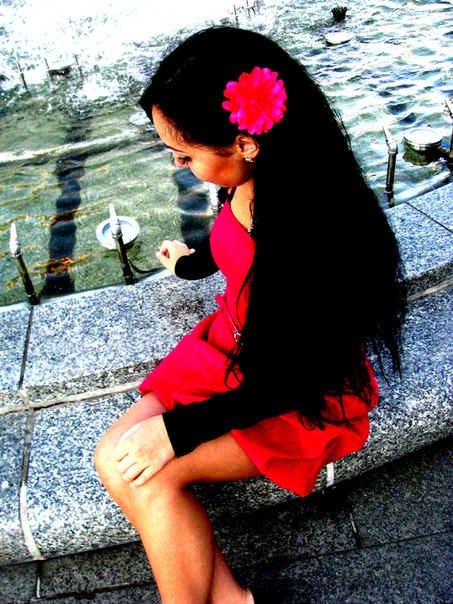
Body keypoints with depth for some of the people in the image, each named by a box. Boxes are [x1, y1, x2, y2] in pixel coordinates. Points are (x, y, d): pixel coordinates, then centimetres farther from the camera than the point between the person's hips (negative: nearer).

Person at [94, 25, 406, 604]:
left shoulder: (317, 235, -32)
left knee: (150, 477, -21)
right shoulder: (248, 182, -8)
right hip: (232, 344, 8)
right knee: (113, 460, -7)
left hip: (305, 397, -7)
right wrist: (193, 260, 37)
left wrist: (180, 428, -21)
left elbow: (296, 378, -23)